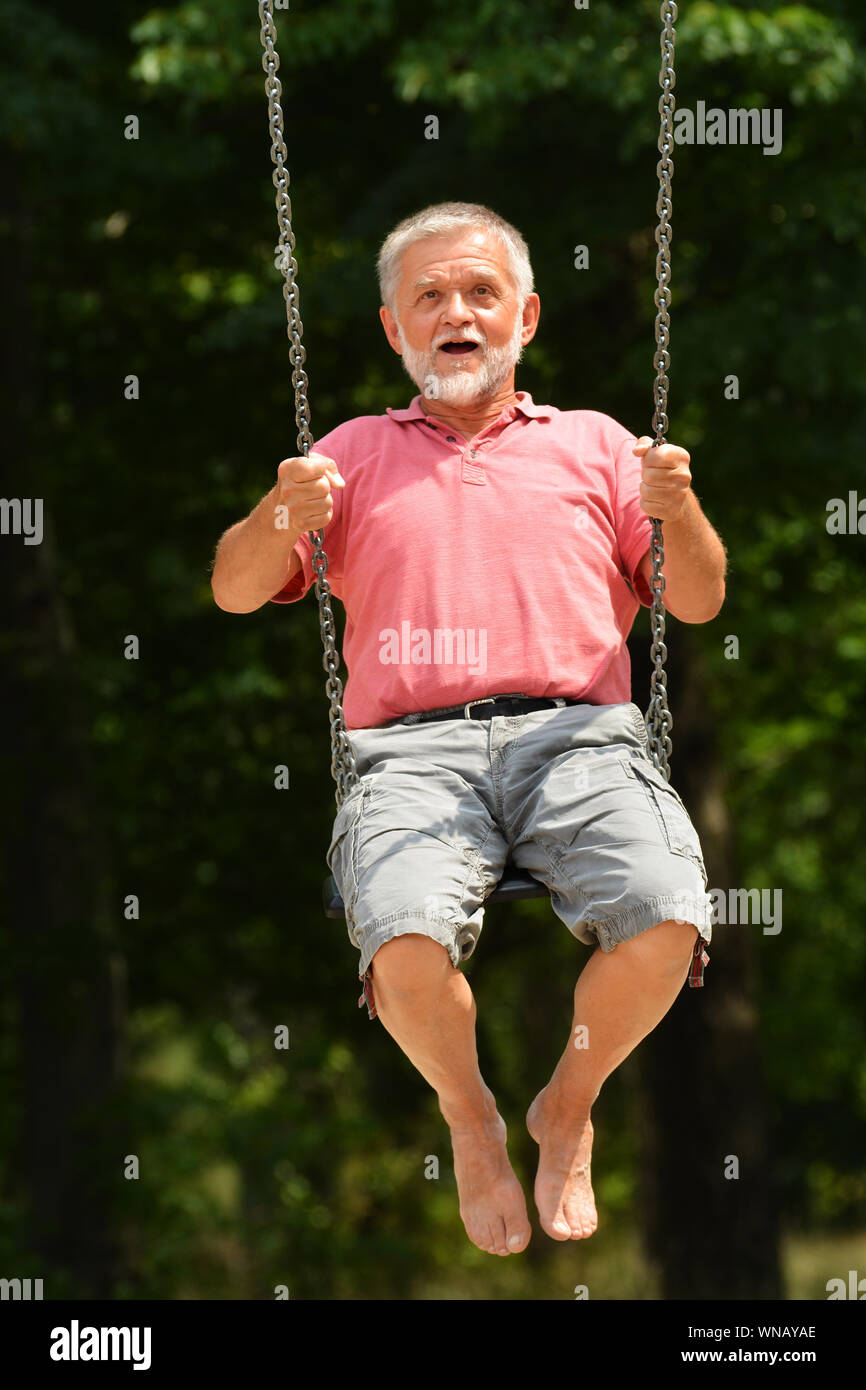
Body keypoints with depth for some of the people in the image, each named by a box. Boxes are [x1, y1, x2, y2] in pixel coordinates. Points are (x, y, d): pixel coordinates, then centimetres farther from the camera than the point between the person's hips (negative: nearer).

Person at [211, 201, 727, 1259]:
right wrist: (284, 517, -8)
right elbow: (235, 589, 15)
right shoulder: (357, 454, 25)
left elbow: (699, 602, 19)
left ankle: (566, 1111, -1)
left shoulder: (592, 444, 25)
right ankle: (471, 1122, -1)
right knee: (405, 940, -34)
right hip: (413, 751, 0)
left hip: (577, 738, 1)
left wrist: (678, 513, -4)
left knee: (664, 916, -32)